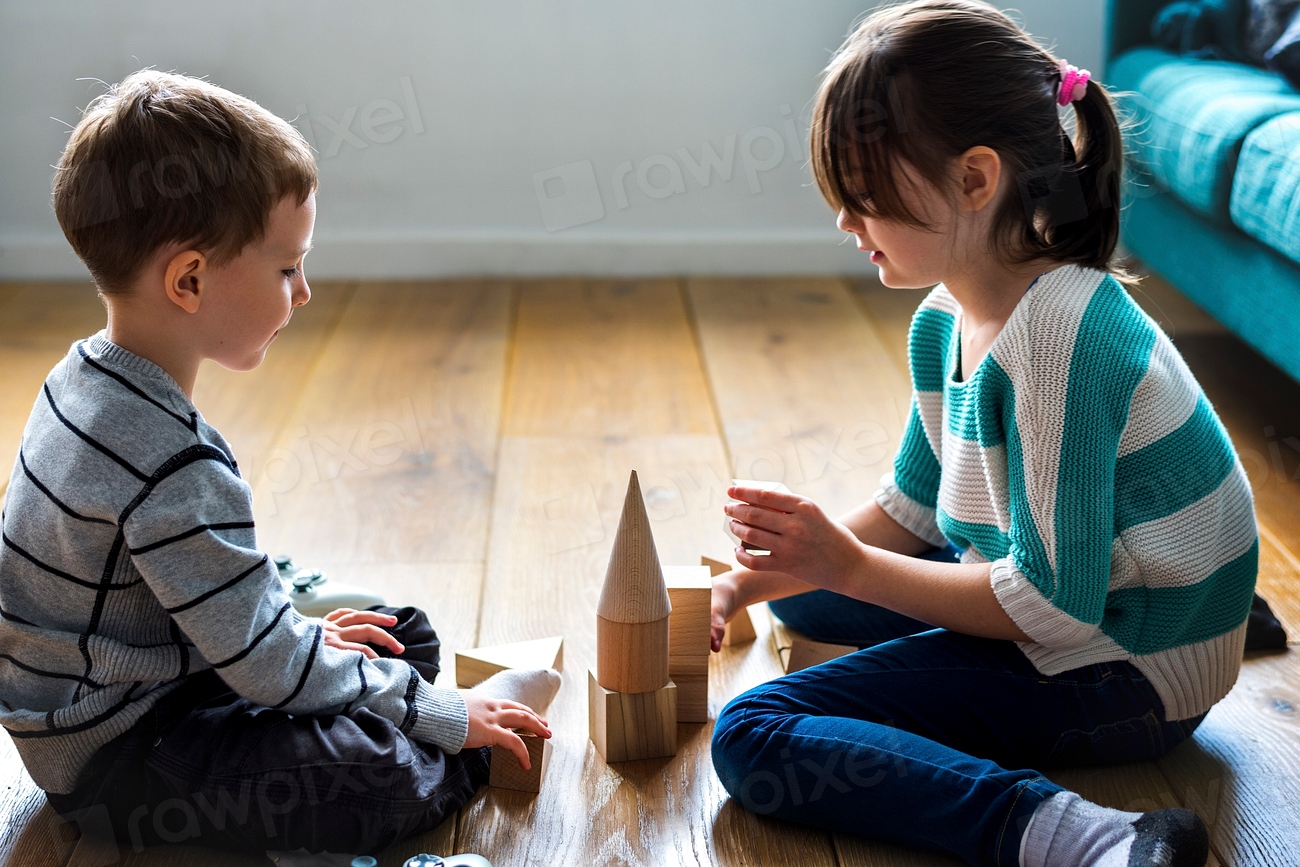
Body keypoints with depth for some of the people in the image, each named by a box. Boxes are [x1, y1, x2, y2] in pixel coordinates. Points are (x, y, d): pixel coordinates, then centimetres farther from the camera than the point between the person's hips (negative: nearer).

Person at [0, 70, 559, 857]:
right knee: (381, 780, -27)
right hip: (114, 754, -10)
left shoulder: (91, 376, 0)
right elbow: (271, 665, -26)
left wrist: (301, 628, 11)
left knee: (406, 636, 11)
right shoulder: (174, 467, -31)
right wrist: (446, 719, -16)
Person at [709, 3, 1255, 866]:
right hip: (1061, 593, 10)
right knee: (802, 586, 24)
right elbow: (912, 507, 12)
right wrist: (761, 577, 0)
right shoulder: (946, 318, 2)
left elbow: (1052, 605, -25)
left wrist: (849, 568, -18)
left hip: (1118, 676, -10)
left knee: (752, 739, -17)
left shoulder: (1060, 336, -26)